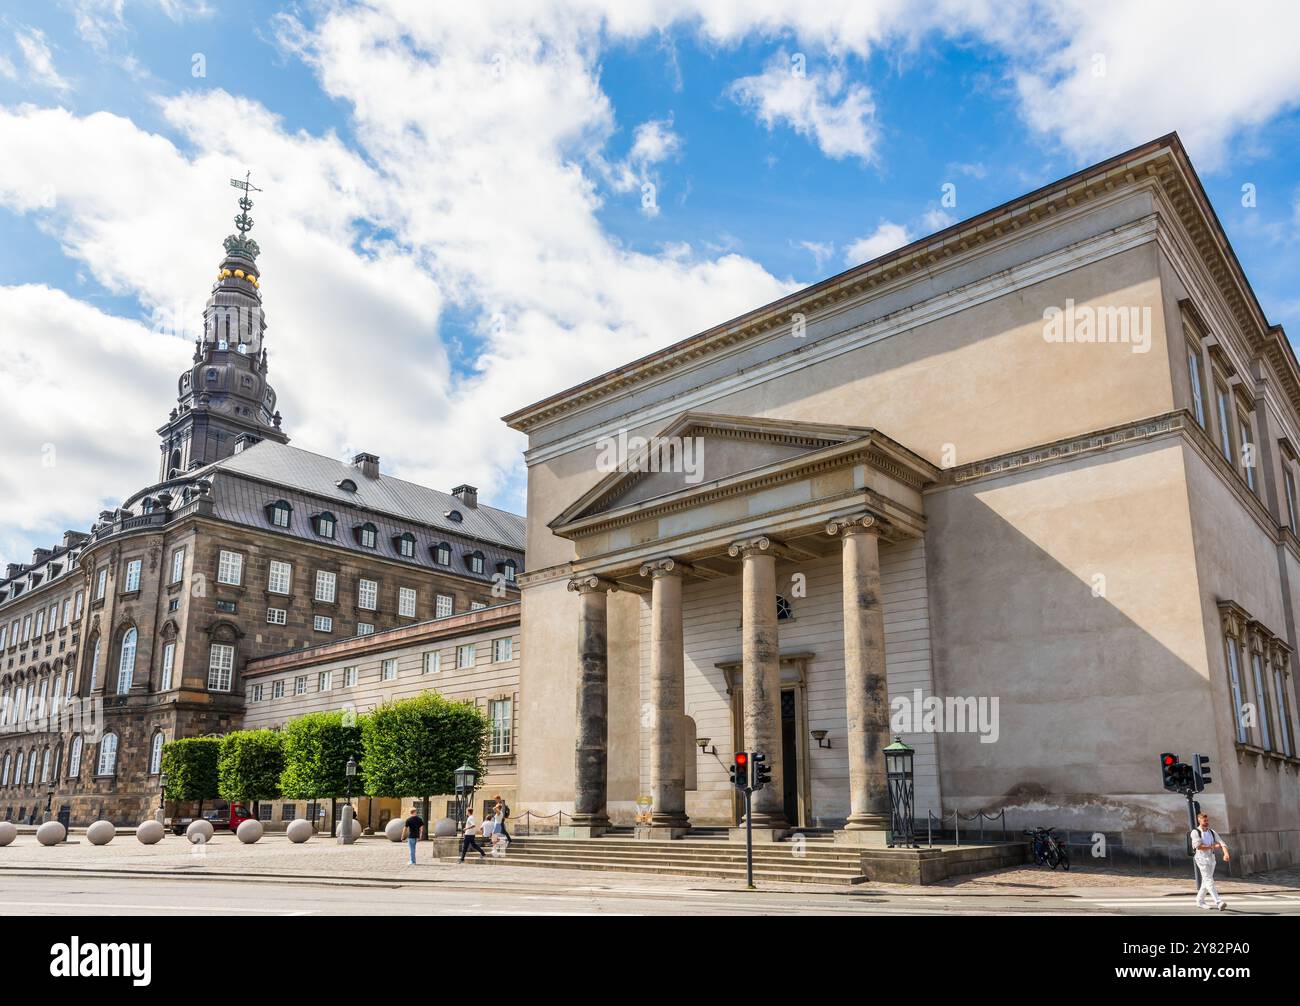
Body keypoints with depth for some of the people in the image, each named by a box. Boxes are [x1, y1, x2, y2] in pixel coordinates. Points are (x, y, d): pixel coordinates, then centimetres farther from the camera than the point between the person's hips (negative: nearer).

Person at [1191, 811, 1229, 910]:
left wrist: (1226, 853, -21)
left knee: (1206, 881, 11)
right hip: (1201, 858, -6)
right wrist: (1213, 846, -11)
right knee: (1209, 880, -14)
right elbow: (1198, 846, -16)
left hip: (1211, 858, 6)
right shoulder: (1195, 832, -5)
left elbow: (1221, 843, -1)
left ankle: (1200, 901, 22)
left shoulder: (1212, 832, 12)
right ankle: (1218, 902, -26)